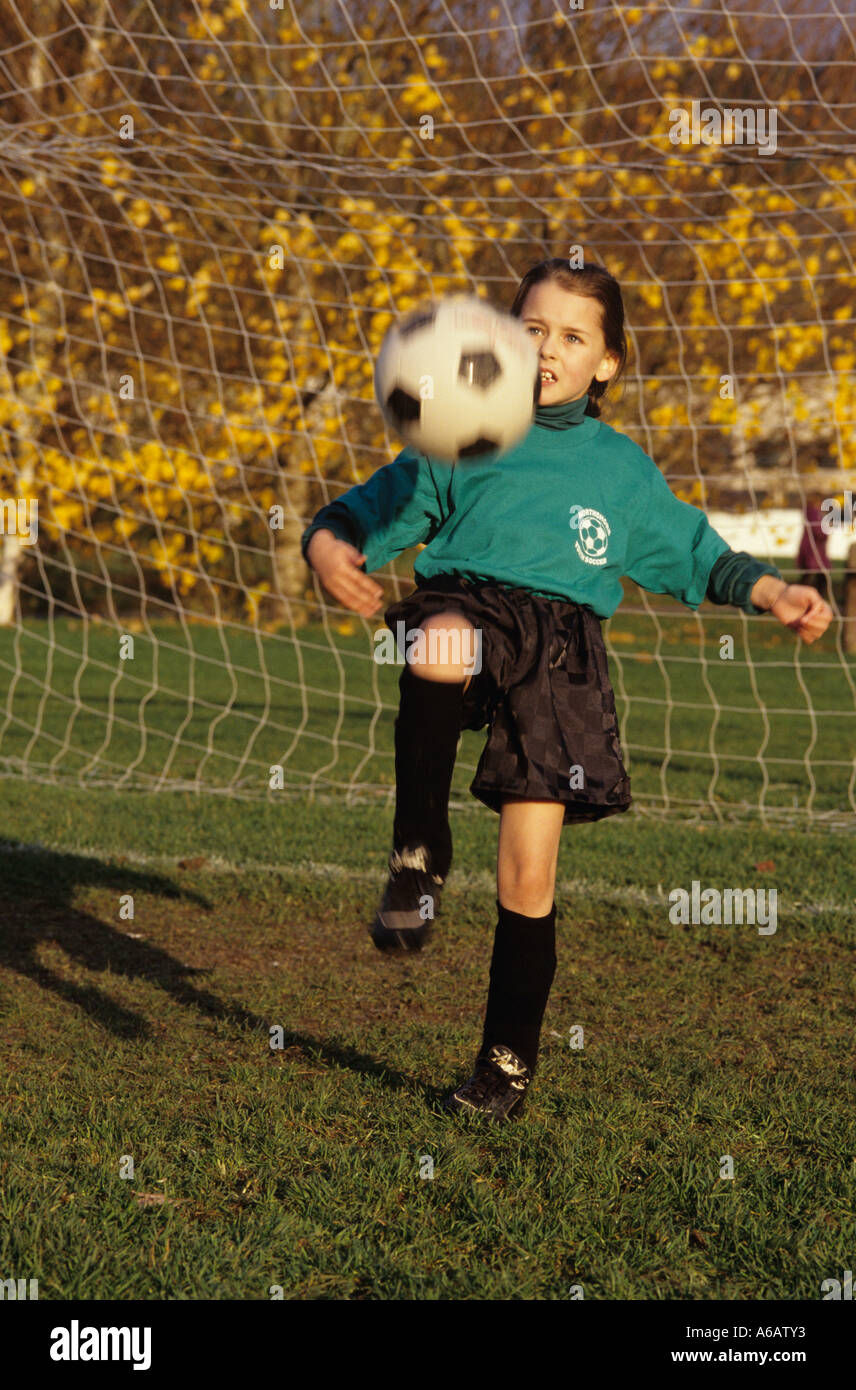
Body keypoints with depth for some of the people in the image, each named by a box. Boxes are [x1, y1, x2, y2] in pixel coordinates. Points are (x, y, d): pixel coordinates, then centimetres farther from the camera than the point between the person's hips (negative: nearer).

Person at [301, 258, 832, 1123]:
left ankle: (507, 1064, 12)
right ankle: (419, 855, -24)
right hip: (467, 602, -1)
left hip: (563, 642, 1)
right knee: (440, 651, -42)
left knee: (529, 874, -5)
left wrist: (773, 593, 11)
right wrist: (328, 546, -7)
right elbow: (363, 513, 15)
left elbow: (695, 555, 28)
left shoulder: (623, 468, 21)